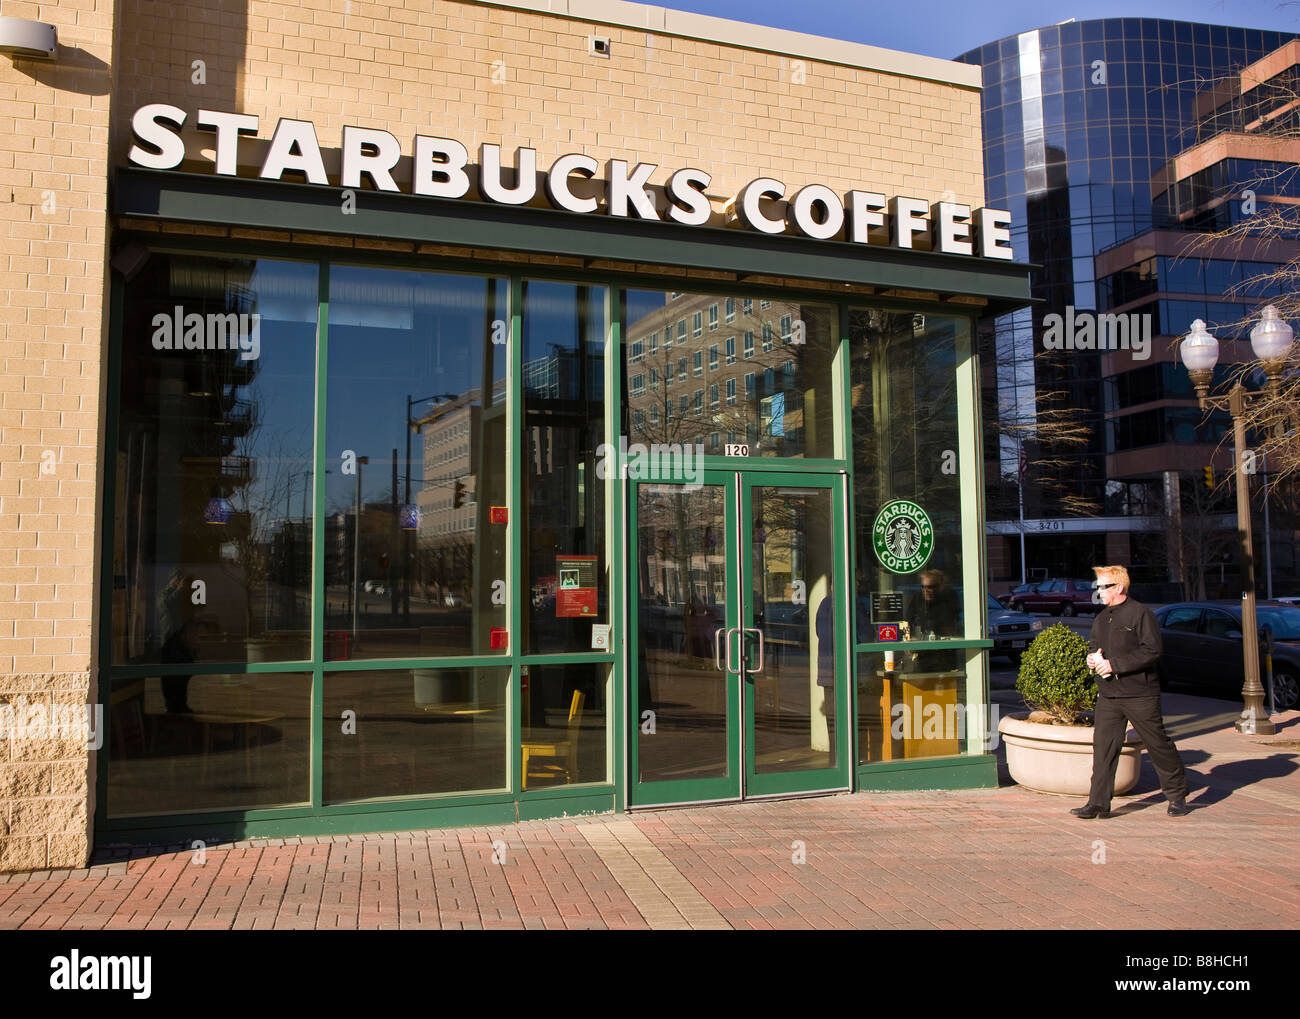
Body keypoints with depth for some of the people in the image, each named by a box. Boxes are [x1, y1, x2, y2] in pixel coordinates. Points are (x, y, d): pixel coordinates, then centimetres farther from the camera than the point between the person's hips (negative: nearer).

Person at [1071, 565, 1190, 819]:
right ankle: (1098, 803, 4)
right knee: (1103, 747, 1)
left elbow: (1151, 652, -17)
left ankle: (1177, 795, 26)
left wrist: (1113, 664, -19)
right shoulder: (1101, 619, 14)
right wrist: (1093, 658, -1)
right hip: (1108, 696, 6)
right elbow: (1093, 647, 23)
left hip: (1140, 695, -6)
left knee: (1158, 745, 7)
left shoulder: (1141, 614, -9)